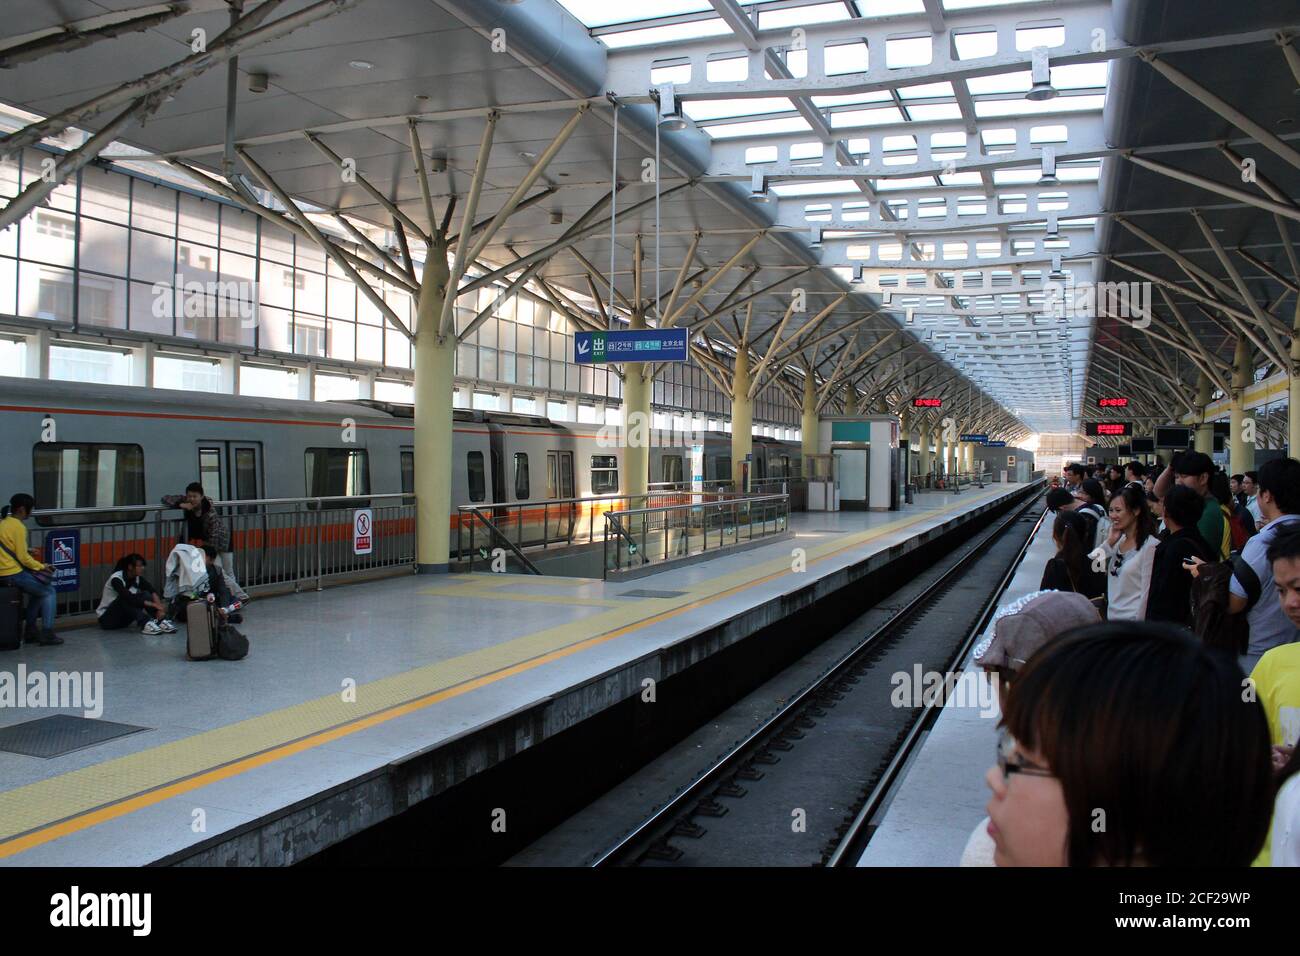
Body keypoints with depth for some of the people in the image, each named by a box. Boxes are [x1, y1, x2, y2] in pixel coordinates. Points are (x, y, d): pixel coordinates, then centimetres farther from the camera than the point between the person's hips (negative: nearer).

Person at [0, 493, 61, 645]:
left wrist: (25, 552, 15)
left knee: (38, 589, 25)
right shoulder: (18, 527, -15)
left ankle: (31, 630, 24)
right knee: (48, 591, 5)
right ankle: (47, 634, 2)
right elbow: (23, 558, -15)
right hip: (13, 574, -9)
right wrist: (41, 567, -3)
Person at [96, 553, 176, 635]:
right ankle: (146, 624, -47)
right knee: (125, 598, -33)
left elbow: (153, 590, -16)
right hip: (106, 618, -6)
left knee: (145, 595, -14)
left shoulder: (137, 579, -1)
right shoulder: (116, 579, -22)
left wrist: (159, 605, -36)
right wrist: (154, 605, -40)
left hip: (122, 619, 6)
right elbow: (128, 597, -36)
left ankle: (161, 622, -33)